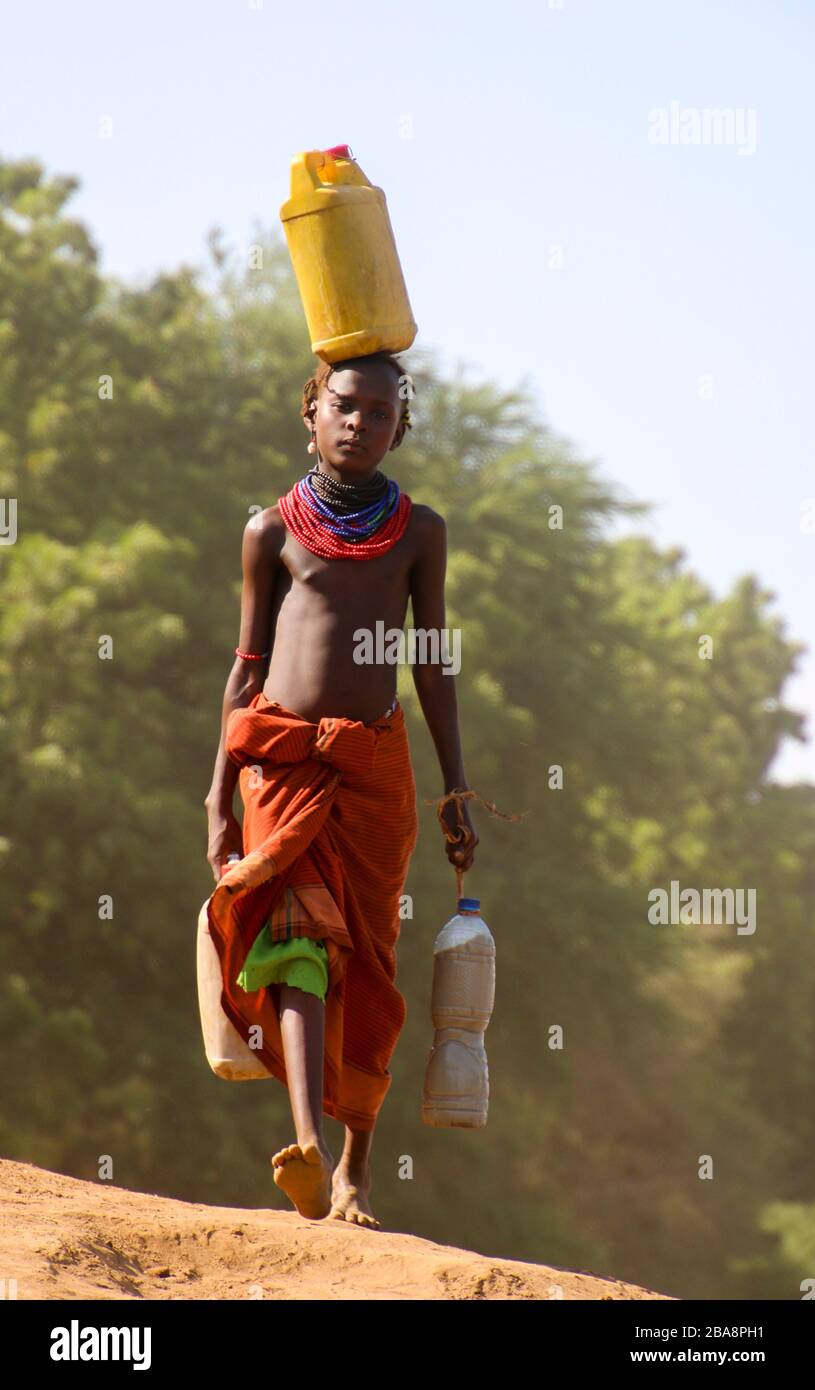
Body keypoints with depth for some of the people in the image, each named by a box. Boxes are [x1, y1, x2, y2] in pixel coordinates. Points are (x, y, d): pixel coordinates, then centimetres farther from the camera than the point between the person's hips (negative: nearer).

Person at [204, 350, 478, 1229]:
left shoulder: (418, 530, 12)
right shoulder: (273, 530, 10)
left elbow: (432, 664, 14)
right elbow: (248, 666, 12)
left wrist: (456, 789, 10)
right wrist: (218, 798, 9)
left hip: (376, 762, 1)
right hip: (282, 753, -1)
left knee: (368, 968, 2)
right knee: (299, 932, -20)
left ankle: (355, 1168, 14)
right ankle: (309, 1146, -35)